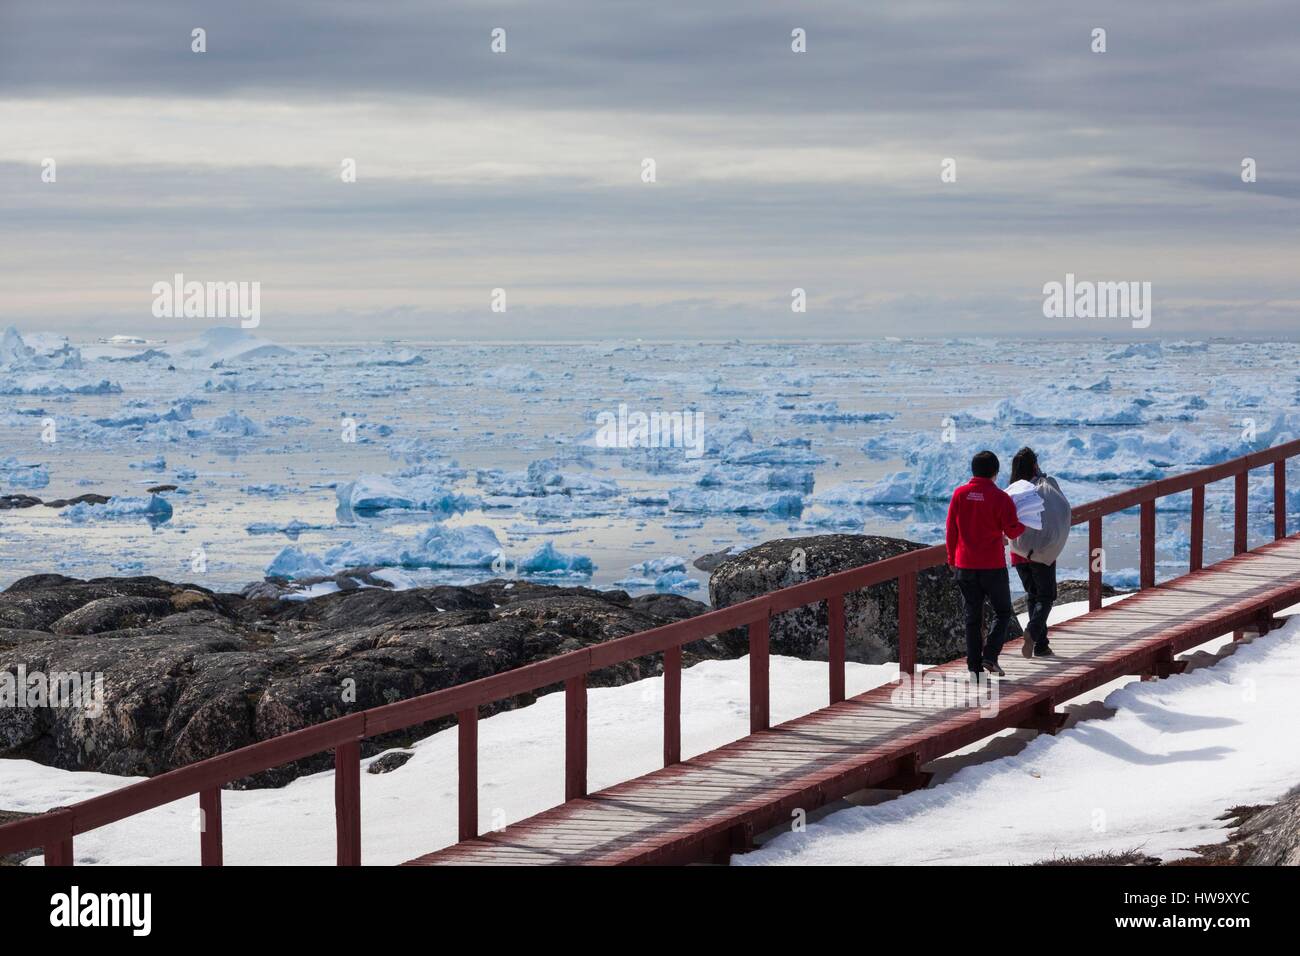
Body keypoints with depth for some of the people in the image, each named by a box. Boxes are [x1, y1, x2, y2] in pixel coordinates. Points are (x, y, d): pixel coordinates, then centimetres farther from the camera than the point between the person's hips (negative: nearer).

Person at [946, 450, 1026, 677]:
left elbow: (951, 530, 5)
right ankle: (990, 657, -5)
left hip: (964, 566, 3)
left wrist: (952, 560, 16)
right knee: (1002, 612, 12)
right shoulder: (1000, 497, -11)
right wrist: (1024, 524, 12)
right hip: (993, 565, -3)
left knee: (972, 617, 10)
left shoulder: (959, 494, 0)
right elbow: (1012, 531, -9)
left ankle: (974, 666, 8)